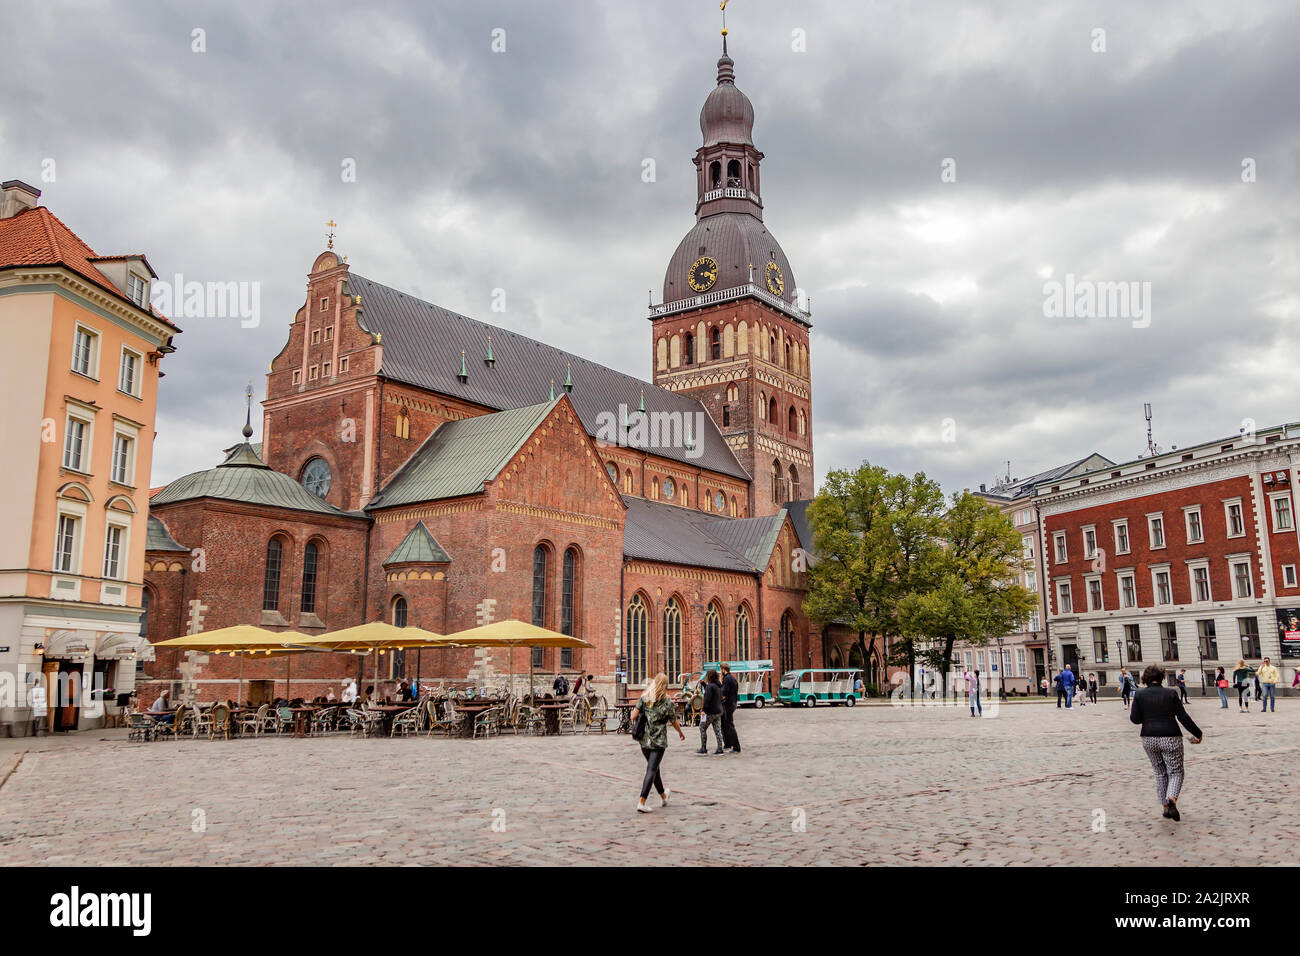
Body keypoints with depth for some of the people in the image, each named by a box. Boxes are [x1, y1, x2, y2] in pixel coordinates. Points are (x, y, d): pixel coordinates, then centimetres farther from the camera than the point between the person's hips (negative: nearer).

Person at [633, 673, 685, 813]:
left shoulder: (644, 698, -2)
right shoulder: (668, 702, -7)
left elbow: (633, 717, -6)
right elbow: (674, 722, 2)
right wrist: (680, 732, 22)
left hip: (644, 740, 4)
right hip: (659, 741, -4)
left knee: (653, 767, 20)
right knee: (652, 770, -4)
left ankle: (663, 795, 39)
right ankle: (641, 802, -13)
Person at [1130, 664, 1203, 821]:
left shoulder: (1139, 695, 1)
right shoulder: (1170, 693, -2)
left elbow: (1135, 719, -2)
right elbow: (1183, 717, -2)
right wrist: (1197, 733, 8)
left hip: (1149, 739, 2)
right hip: (1170, 738, -2)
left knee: (1160, 773, 16)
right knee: (1175, 772, 5)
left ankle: (1165, 806, 15)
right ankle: (1172, 800, -20)